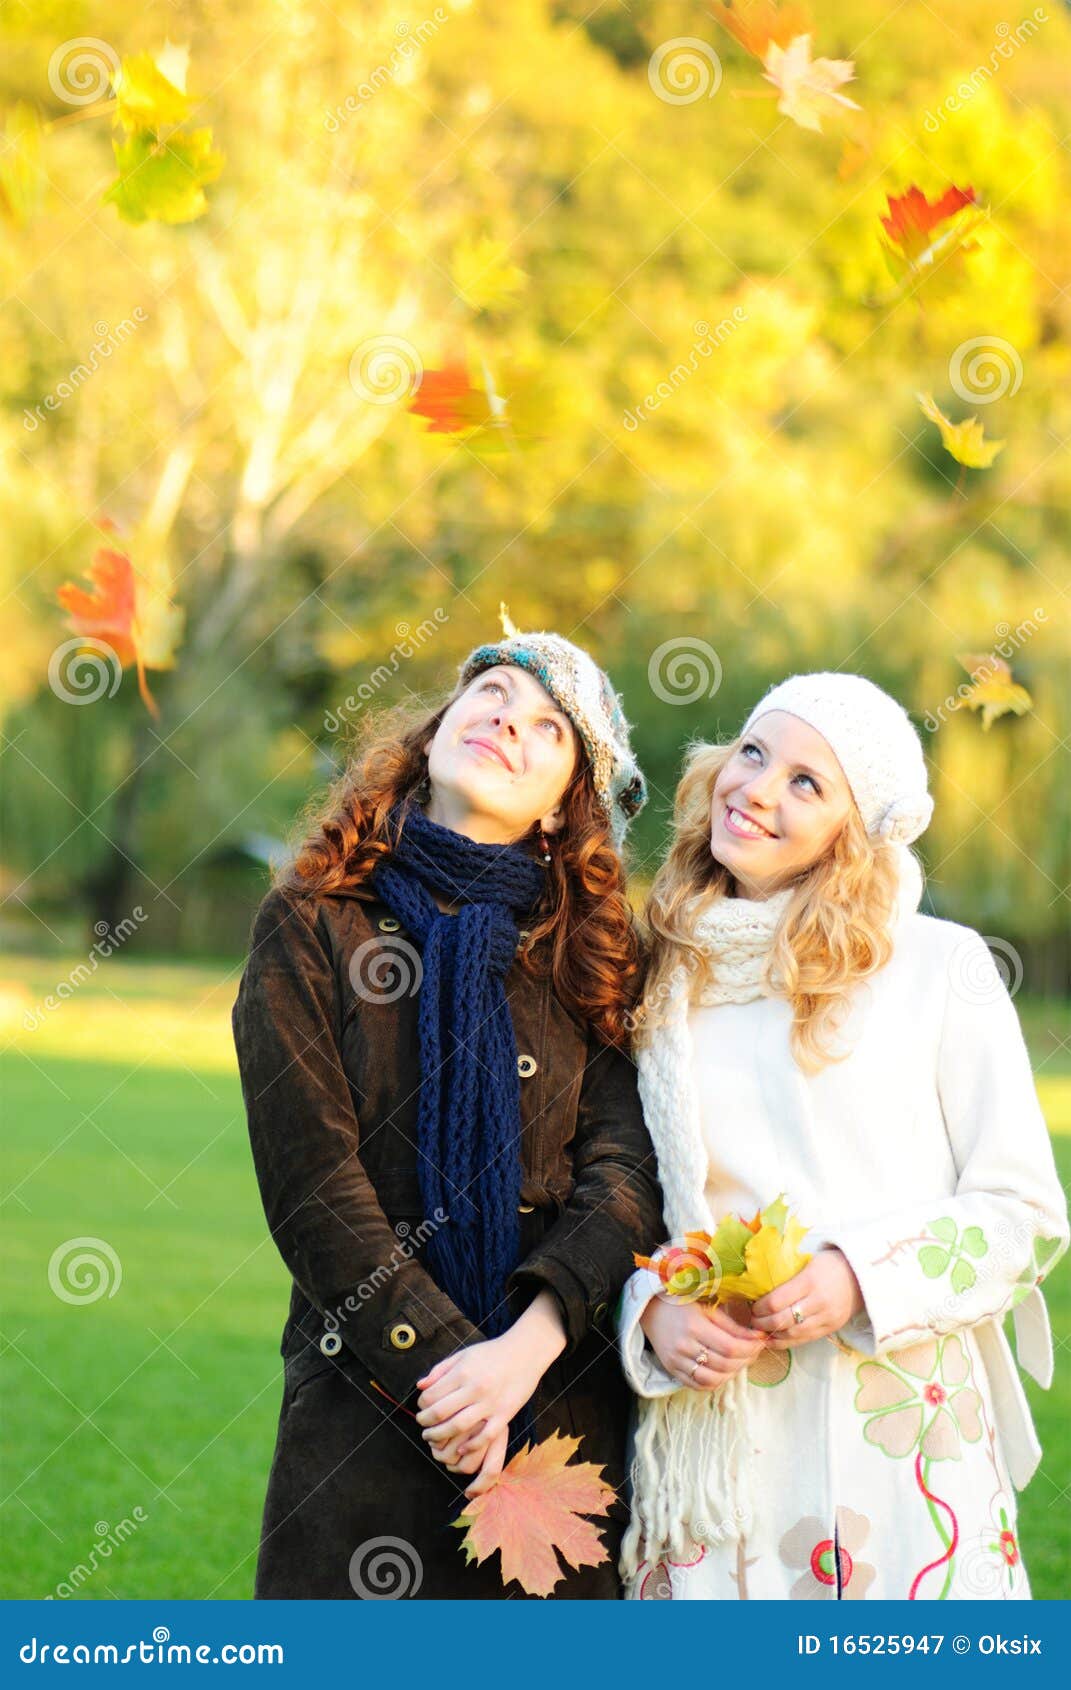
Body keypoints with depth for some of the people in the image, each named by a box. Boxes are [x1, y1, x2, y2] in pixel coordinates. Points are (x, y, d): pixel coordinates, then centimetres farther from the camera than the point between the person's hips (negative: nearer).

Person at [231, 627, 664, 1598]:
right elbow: (313, 1185, -6)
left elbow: (625, 1172, -2)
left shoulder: (589, 955, 9)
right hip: (362, 1405, -2)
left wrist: (522, 1351, -17)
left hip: (562, 1401, 2)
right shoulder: (313, 928, 2)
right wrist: (444, 1365, -14)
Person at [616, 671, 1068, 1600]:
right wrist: (653, 1312, -5)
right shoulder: (660, 985, 11)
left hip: (899, 1435, -2)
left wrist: (862, 1277, -14)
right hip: (710, 1443, 2)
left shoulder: (938, 965, 1)